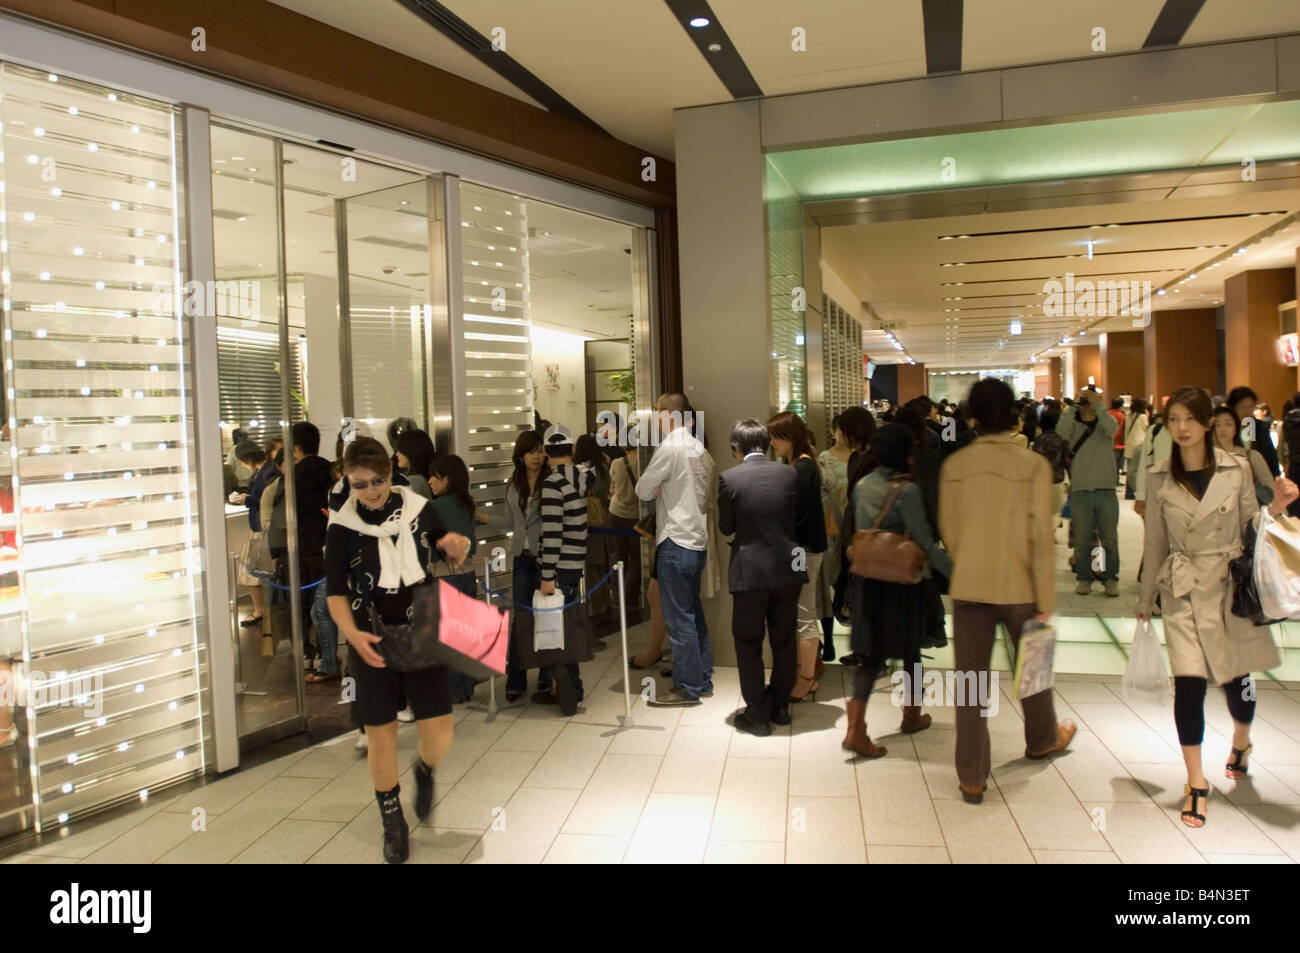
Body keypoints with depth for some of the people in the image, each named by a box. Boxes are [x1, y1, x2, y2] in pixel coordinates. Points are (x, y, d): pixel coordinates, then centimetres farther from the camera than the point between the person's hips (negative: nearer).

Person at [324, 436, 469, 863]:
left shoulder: (419, 508, -4)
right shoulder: (342, 527, -7)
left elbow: (450, 559, 10)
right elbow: (336, 592, -4)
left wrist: (457, 548, -14)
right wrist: (352, 634, -22)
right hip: (373, 643, 0)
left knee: (439, 735, -1)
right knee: (380, 736, 6)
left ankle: (424, 770, 35)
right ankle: (392, 819, 30)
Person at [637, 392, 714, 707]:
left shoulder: (669, 448, -15)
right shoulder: (698, 448, 11)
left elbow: (643, 490, -10)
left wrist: (656, 489, 10)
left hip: (676, 542, -9)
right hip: (697, 539, 9)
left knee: (679, 617, -1)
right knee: (694, 612, 16)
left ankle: (688, 687, 5)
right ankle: (702, 680, 23)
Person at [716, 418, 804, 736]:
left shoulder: (729, 478, -10)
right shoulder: (791, 474, -2)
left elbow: (725, 528, -3)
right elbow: (798, 517, 7)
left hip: (750, 572, -3)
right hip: (787, 568, 4)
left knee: (748, 644, 9)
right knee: (784, 641, 17)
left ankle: (758, 714, 13)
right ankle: (780, 706, 28)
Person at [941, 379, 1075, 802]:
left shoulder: (955, 465, -4)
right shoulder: (1033, 465, -10)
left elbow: (949, 530, 3)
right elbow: (1041, 537, -11)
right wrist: (1045, 601, -5)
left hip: (968, 587, 1)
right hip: (1019, 588, -1)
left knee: (970, 681, 6)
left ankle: (971, 778, 10)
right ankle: (1042, 739, 48)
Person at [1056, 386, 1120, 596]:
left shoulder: (1105, 423, 8)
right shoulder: (1073, 425, 5)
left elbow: (1111, 427, -16)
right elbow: (1061, 432, -17)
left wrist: (1097, 404, -14)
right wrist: (1072, 406, -14)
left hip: (1106, 490, 1)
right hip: (1080, 491, -1)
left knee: (1110, 539, 6)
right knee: (1082, 541, 5)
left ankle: (1110, 578, 17)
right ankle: (1083, 578, 18)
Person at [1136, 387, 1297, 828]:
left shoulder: (1236, 469, -2)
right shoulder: (1159, 478, 1)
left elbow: (1249, 527, 4)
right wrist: (1146, 597, 12)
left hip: (1230, 586, 0)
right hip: (1182, 592, 0)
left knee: (1235, 677, 10)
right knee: (1188, 684, -6)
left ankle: (1241, 741, 45)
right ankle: (1196, 782, 9)